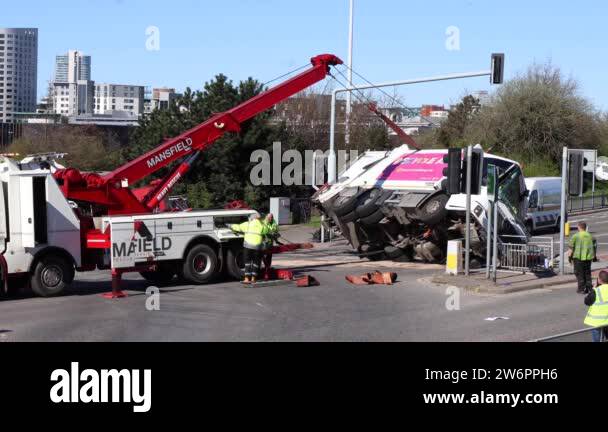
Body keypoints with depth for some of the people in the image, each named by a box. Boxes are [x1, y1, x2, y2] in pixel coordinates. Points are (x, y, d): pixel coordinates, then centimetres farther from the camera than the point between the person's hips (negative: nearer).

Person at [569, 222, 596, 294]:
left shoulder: (576, 236, -8)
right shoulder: (590, 236, 5)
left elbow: (571, 248, -8)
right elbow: (594, 247, 11)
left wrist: (570, 256, 2)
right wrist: (594, 256, 21)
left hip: (579, 257, -4)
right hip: (588, 257, 4)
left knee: (579, 273, 5)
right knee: (588, 273, 15)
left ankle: (582, 289, 3)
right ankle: (589, 288, 15)